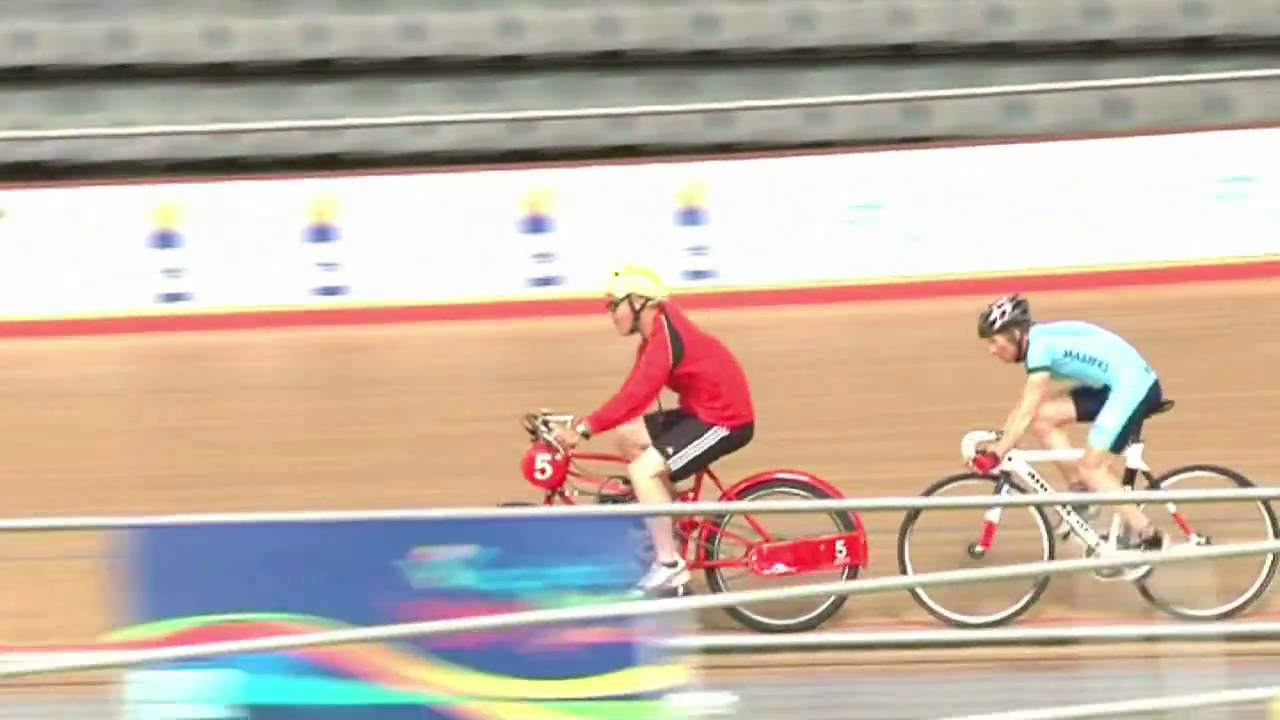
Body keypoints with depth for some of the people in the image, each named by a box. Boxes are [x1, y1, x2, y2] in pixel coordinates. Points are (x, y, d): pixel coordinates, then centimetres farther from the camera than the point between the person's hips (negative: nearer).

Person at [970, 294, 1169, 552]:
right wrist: (998, 441, 13)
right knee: (1043, 419, 2)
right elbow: (1026, 406, 16)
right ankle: (1081, 491, 9)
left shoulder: (1041, 345, -18)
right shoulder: (1041, 340, 10)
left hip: (1134, 385, -9)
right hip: (1113, 385, 9)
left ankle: (1151, 538, -6)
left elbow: (1026, 413, -21)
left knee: (1090, 466, -10)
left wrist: (996, 454, -20)